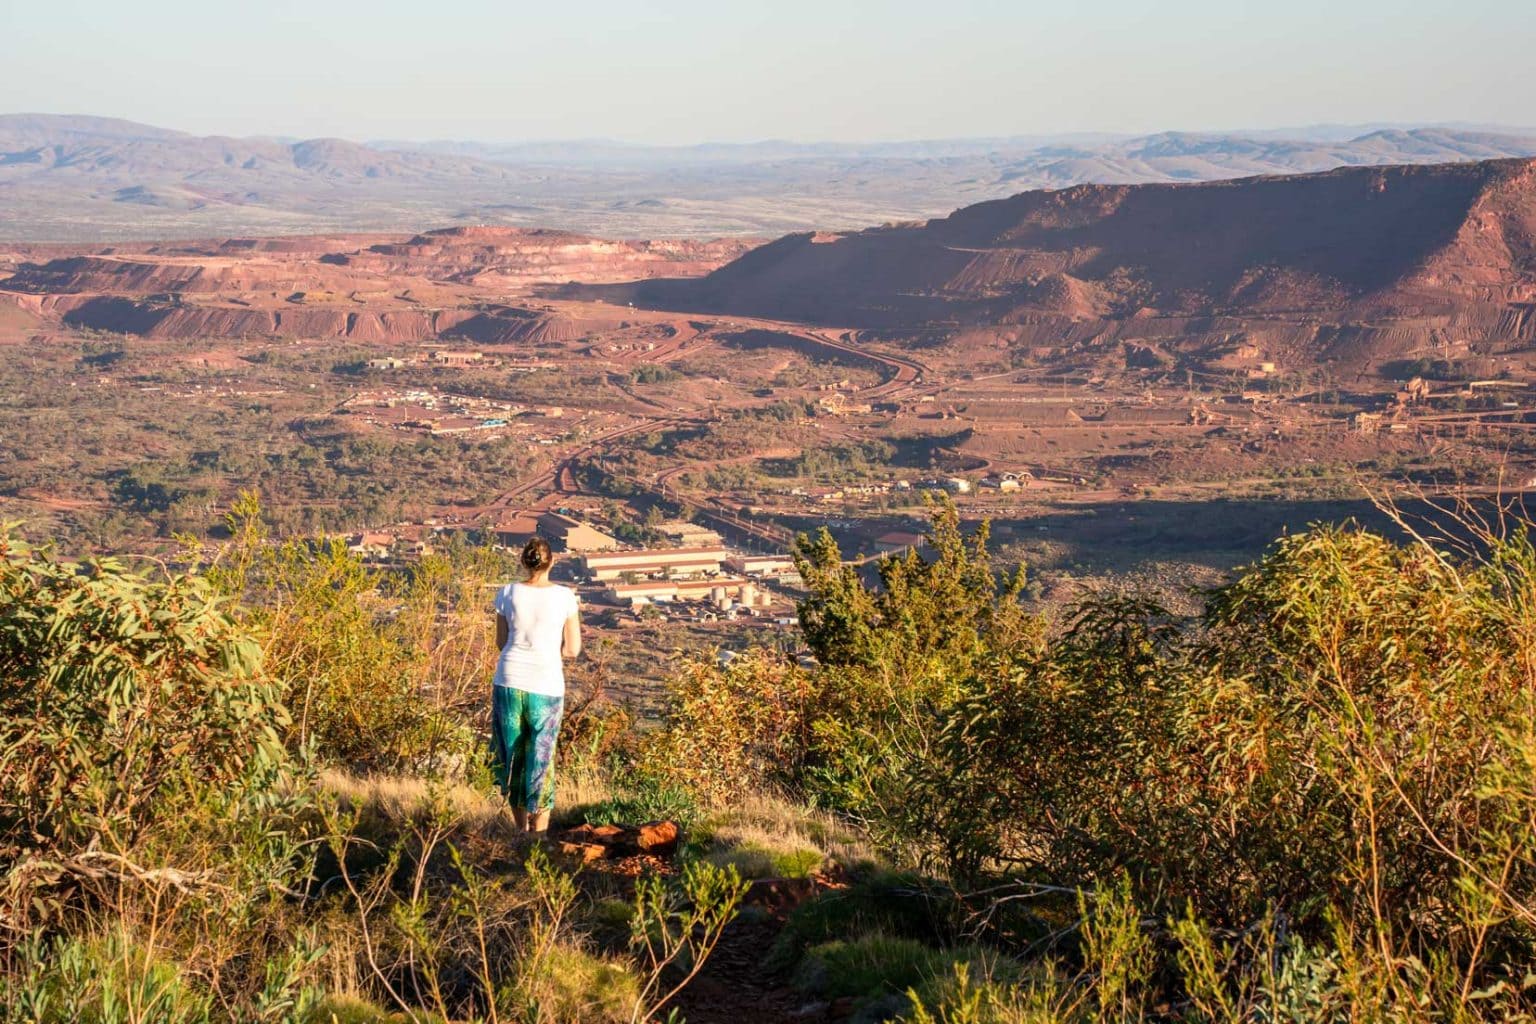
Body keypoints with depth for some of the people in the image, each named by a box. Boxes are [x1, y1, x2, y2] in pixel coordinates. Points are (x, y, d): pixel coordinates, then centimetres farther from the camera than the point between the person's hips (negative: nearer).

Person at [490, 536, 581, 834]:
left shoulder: (507, 594, -3)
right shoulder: (564, 596, -6)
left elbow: (501, 641, 7)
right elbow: (573, 648, -1)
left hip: (509, 683, 1)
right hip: (547, 687, -1)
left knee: (512, 756, 17)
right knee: (541, 762, 8)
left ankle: (521, 828, 28)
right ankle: (538, 834, 8)